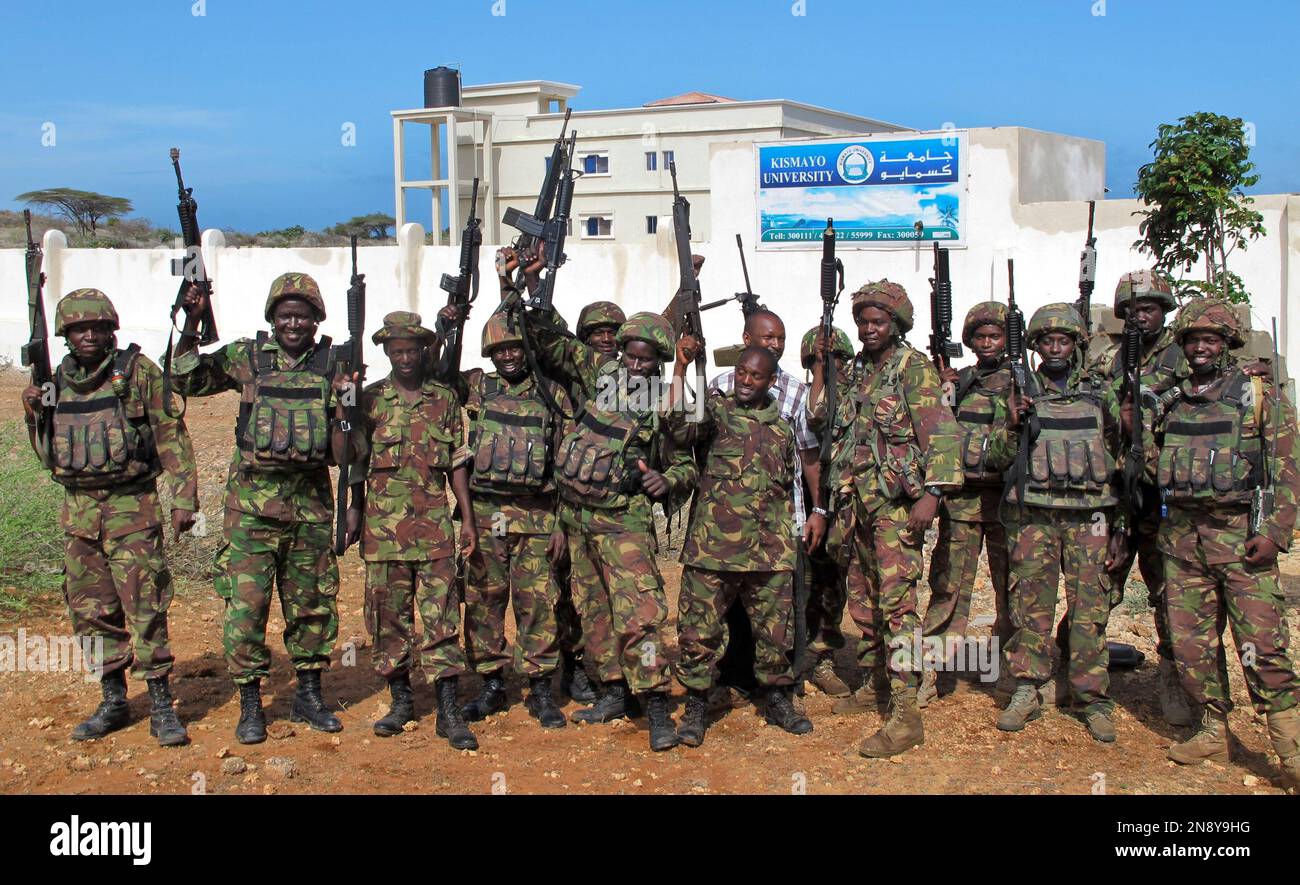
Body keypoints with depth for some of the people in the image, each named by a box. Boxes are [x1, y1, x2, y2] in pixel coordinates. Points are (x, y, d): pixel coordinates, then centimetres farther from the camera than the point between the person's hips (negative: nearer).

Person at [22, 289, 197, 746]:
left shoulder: (138, 371, -5)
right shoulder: (57, 382, 10)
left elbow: (171, 435, -5)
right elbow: (49, 455, 16)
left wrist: (184, 498, -10)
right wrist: (35, 413, -1)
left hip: (132, 507, -5)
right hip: (78, 508, 6)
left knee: (144, 606, -8)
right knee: (91, 610, 10)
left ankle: (161, 707, 0)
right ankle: (113, 701, 23)